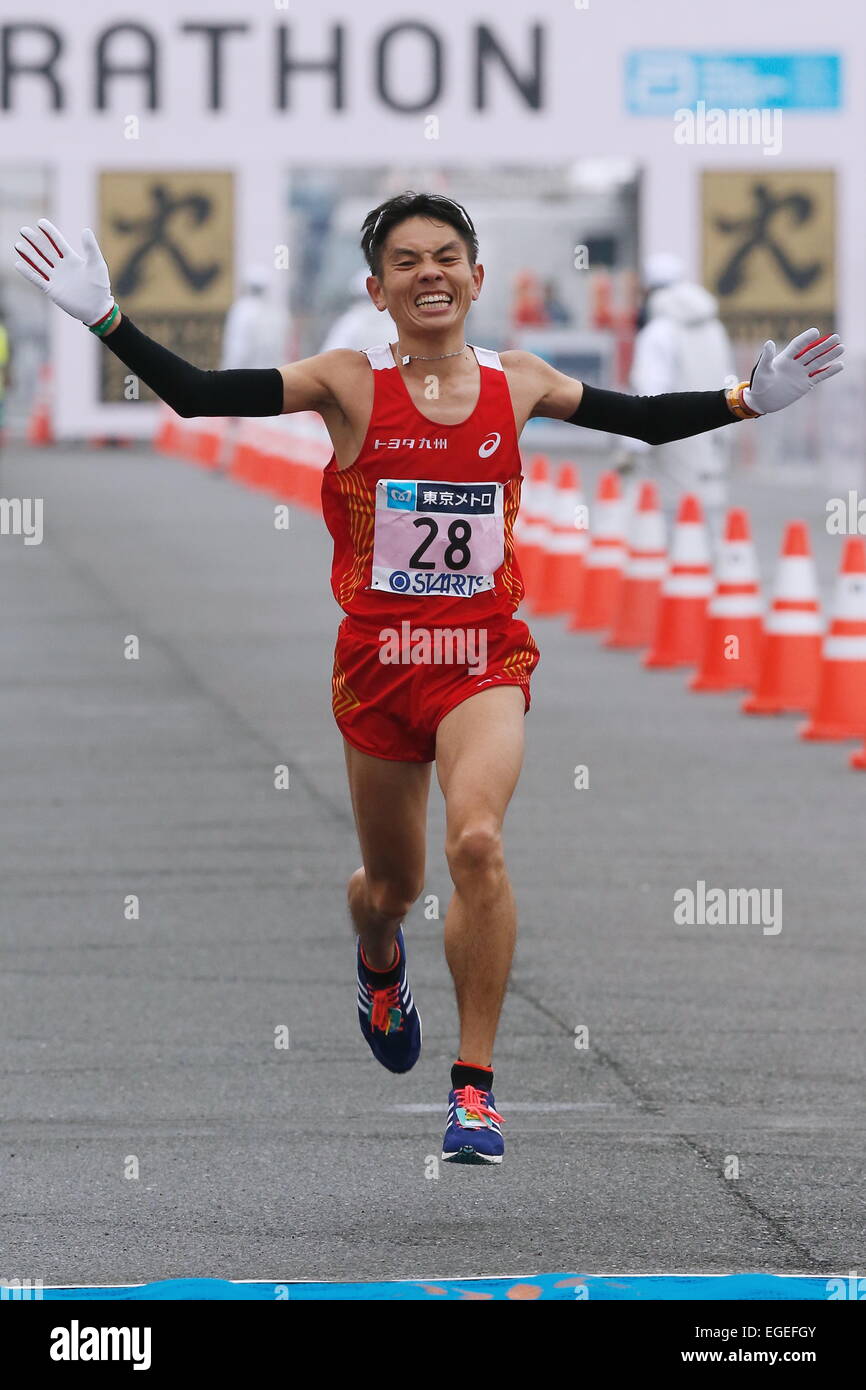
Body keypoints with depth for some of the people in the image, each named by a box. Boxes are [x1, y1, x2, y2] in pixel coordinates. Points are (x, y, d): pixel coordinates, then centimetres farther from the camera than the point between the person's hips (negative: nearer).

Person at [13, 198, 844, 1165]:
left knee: (476, 841, -26)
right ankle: (379, 960, 55)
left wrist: (749, 399, 6)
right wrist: (104, 319, -20)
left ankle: (475, 1085, -16)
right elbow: (198, 396, -11)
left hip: (485, 658, 0)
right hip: (377, 660, 0)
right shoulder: (350, 385, -5)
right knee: (390, 888, 14)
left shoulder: (516, 385, 2)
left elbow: (642, 420, 15)